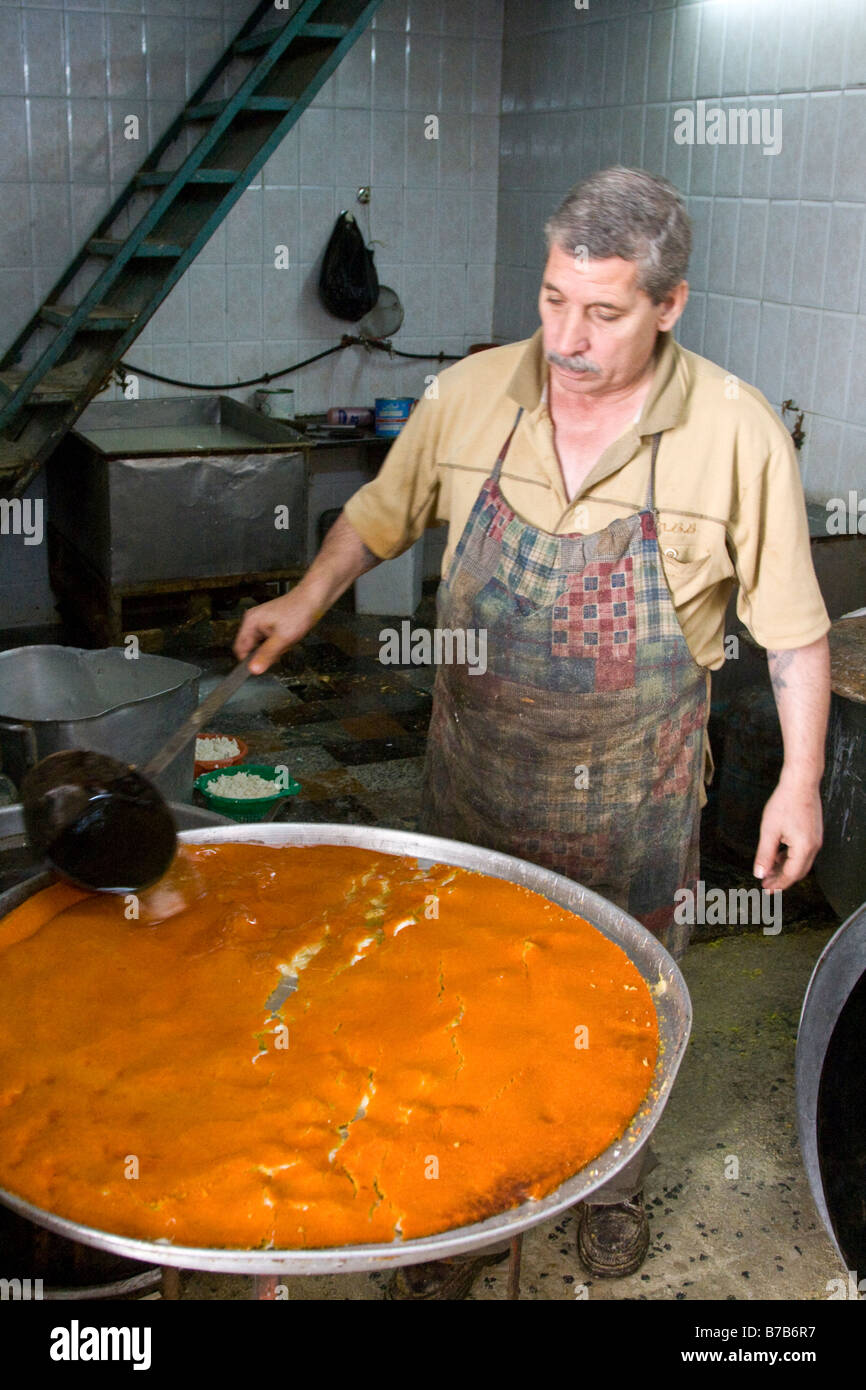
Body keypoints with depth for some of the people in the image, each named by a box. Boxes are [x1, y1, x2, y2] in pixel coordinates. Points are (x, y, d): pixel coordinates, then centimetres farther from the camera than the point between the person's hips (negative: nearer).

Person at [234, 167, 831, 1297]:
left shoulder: (737, 433, -16)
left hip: (632, 799, -2)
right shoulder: (469, 396, -8)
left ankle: (614, 1181, 46)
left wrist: (799, 781, -7)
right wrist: (307, 599, -3)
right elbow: (383, 513, 10)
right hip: (474, 778, 2)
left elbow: (793, 628, -7)